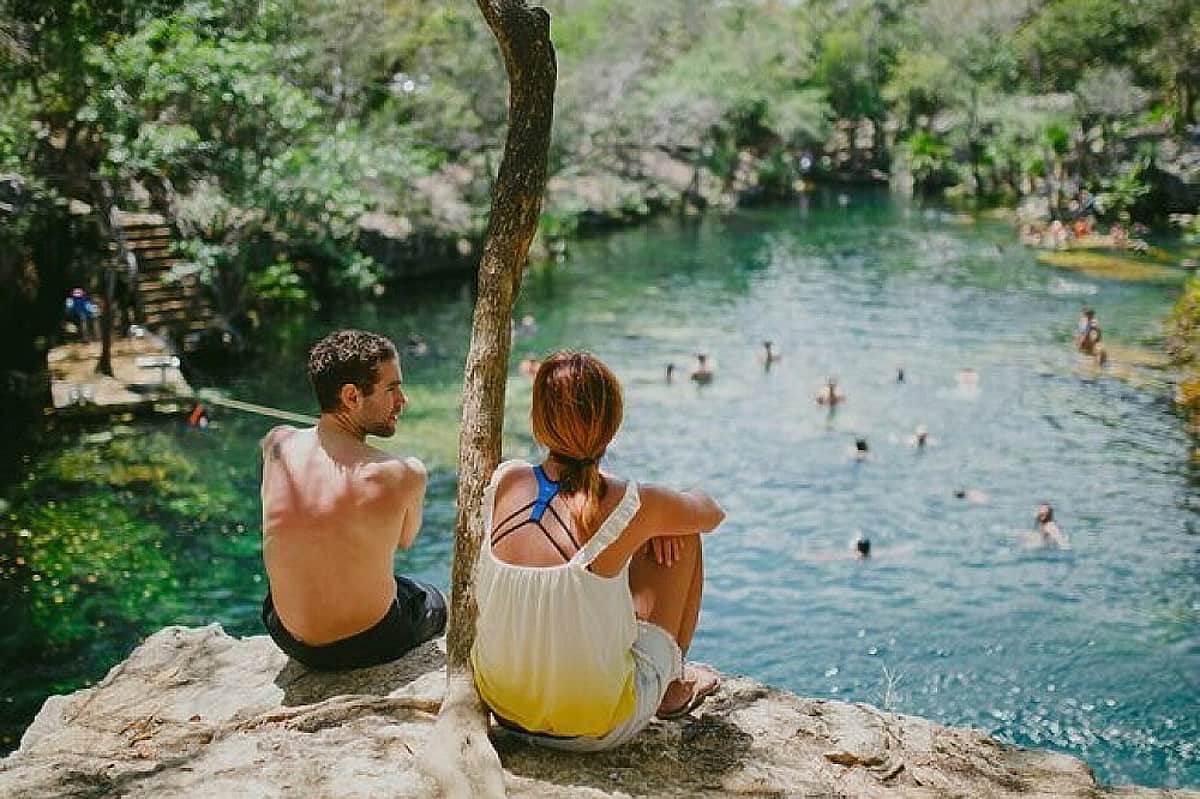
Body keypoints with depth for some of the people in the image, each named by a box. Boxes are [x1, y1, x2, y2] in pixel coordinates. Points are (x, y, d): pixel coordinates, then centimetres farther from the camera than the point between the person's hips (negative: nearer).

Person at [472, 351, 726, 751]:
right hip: (599, 728, -4)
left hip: (503, 708, 5)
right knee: (682, 538, 9)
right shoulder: (630, 507, -19)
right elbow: (711, 512, 5)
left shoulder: (504, 482, -8)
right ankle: (672, 687, 30)